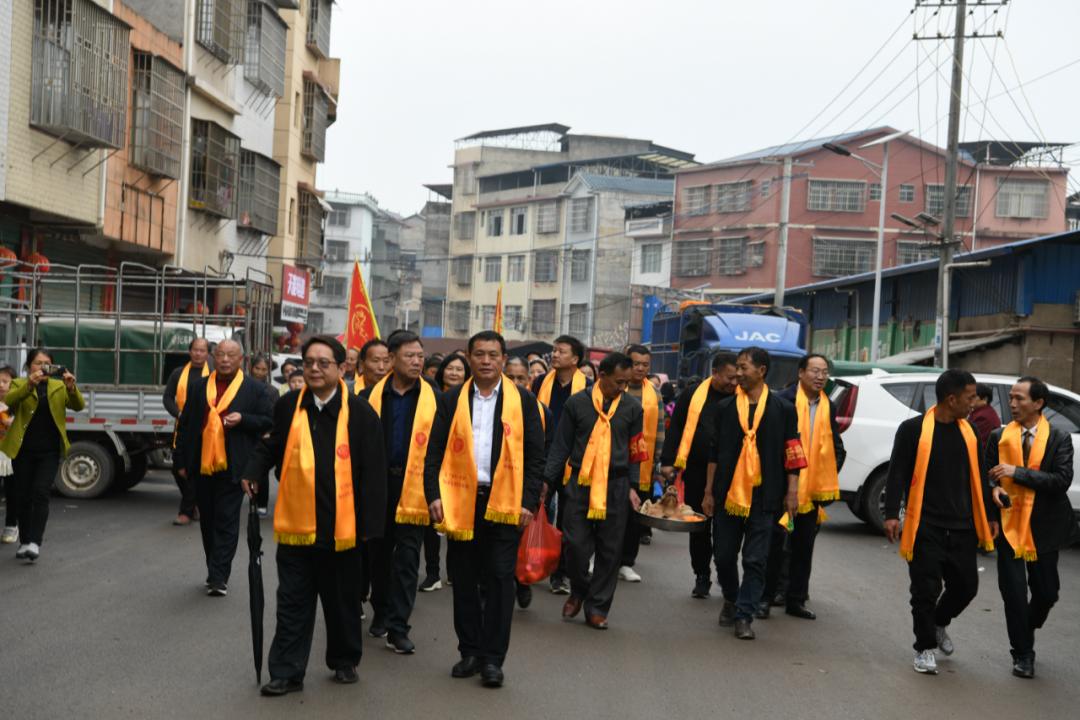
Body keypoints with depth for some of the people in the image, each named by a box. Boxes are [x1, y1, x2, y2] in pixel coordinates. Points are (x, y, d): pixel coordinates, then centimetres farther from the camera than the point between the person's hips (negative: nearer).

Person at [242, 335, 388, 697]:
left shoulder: (360, 412, -8)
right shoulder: (287, 406, 1)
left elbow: (373, 473, -8)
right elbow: (270, 447, 17)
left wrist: (370, 524, -10)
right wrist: (253, 473, -1)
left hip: (341, 527, -2)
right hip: (296, 524, 2)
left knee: (343, 602, 15)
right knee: (293, 603, 8)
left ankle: (345, 661, 32)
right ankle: (286, 672, 17)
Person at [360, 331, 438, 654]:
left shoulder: (434, 398, -1)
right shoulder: (371, 395, 3)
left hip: (414, 488, -2)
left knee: (407, 558, -1)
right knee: (378, 552, 15)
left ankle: (397, 627, 4)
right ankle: (381, 612, 33)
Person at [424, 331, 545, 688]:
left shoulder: (523, 400, 2)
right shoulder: (451, 400, 5)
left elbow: (535, 456, 1)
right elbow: (435, 452, 4)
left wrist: (529, 502, -6)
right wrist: (434, 495, -6)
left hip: (504, 503, -2)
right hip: (459, 502, 2)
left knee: (499, 580, 1)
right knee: (464, 581, 9)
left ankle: (492, 657, 10)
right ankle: (469, 651, 22)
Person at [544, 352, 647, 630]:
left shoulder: (632, 407, 5)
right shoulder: (577, 403, 0)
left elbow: (635, 451, 10)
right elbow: (561, 446, 4)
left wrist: (633, 486, 4)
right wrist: (546, 480, -1)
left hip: (615, 487, 1)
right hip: (580, 484, -1)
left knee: (610, 550, 4)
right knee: (576, 544, -3)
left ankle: (597, 607, 18)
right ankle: (578, 591, 25)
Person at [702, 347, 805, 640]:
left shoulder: (782, 409, 1)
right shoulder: (725, 408, 6)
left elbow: (792, 453, 2)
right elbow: (714, 453, 9)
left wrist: (791, 492, -3)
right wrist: (709, 492, 7)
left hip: (763, 497, -2)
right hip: (727, 494, 2)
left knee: (755, 561, 0)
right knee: (724, 557, 10)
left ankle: (744, 616, 9)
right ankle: (730, 599, 34)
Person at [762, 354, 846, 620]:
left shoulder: (828, 407, 10)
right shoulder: (786, 400, -11)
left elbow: (836, 446, 20)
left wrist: (830, 475, 10)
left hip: (813, 488, 6)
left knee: (804, 546, 11)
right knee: (776, 540, -4)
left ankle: (796, 599, 21)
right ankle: (765, 597, 7)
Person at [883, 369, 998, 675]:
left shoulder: (969, 431, 9)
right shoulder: (913, 429, -8)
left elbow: (978, 476, 16)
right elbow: (897, 474, -9)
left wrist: (988, 516, 16)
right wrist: (891, 514, -16)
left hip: (962, 527, 5)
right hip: (925, 526, -5)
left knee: (966, 586, 10)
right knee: (926, 589, -1)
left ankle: (939, 624, 38)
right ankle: (925, 648, 16)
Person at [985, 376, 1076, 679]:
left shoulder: (1059, 438, -5)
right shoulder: (999, 436, 1)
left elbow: (1062, 480, -16)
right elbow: (988, 473, 10)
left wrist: (1017, 473, -20)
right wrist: (995, 488, -12)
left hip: (1043, 526, 0)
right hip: (1009, 524, 1)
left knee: (1046, 591, 9)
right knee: (1014, 592, 1)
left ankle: (1026, 631, 40)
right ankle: (1023, 654, 16)